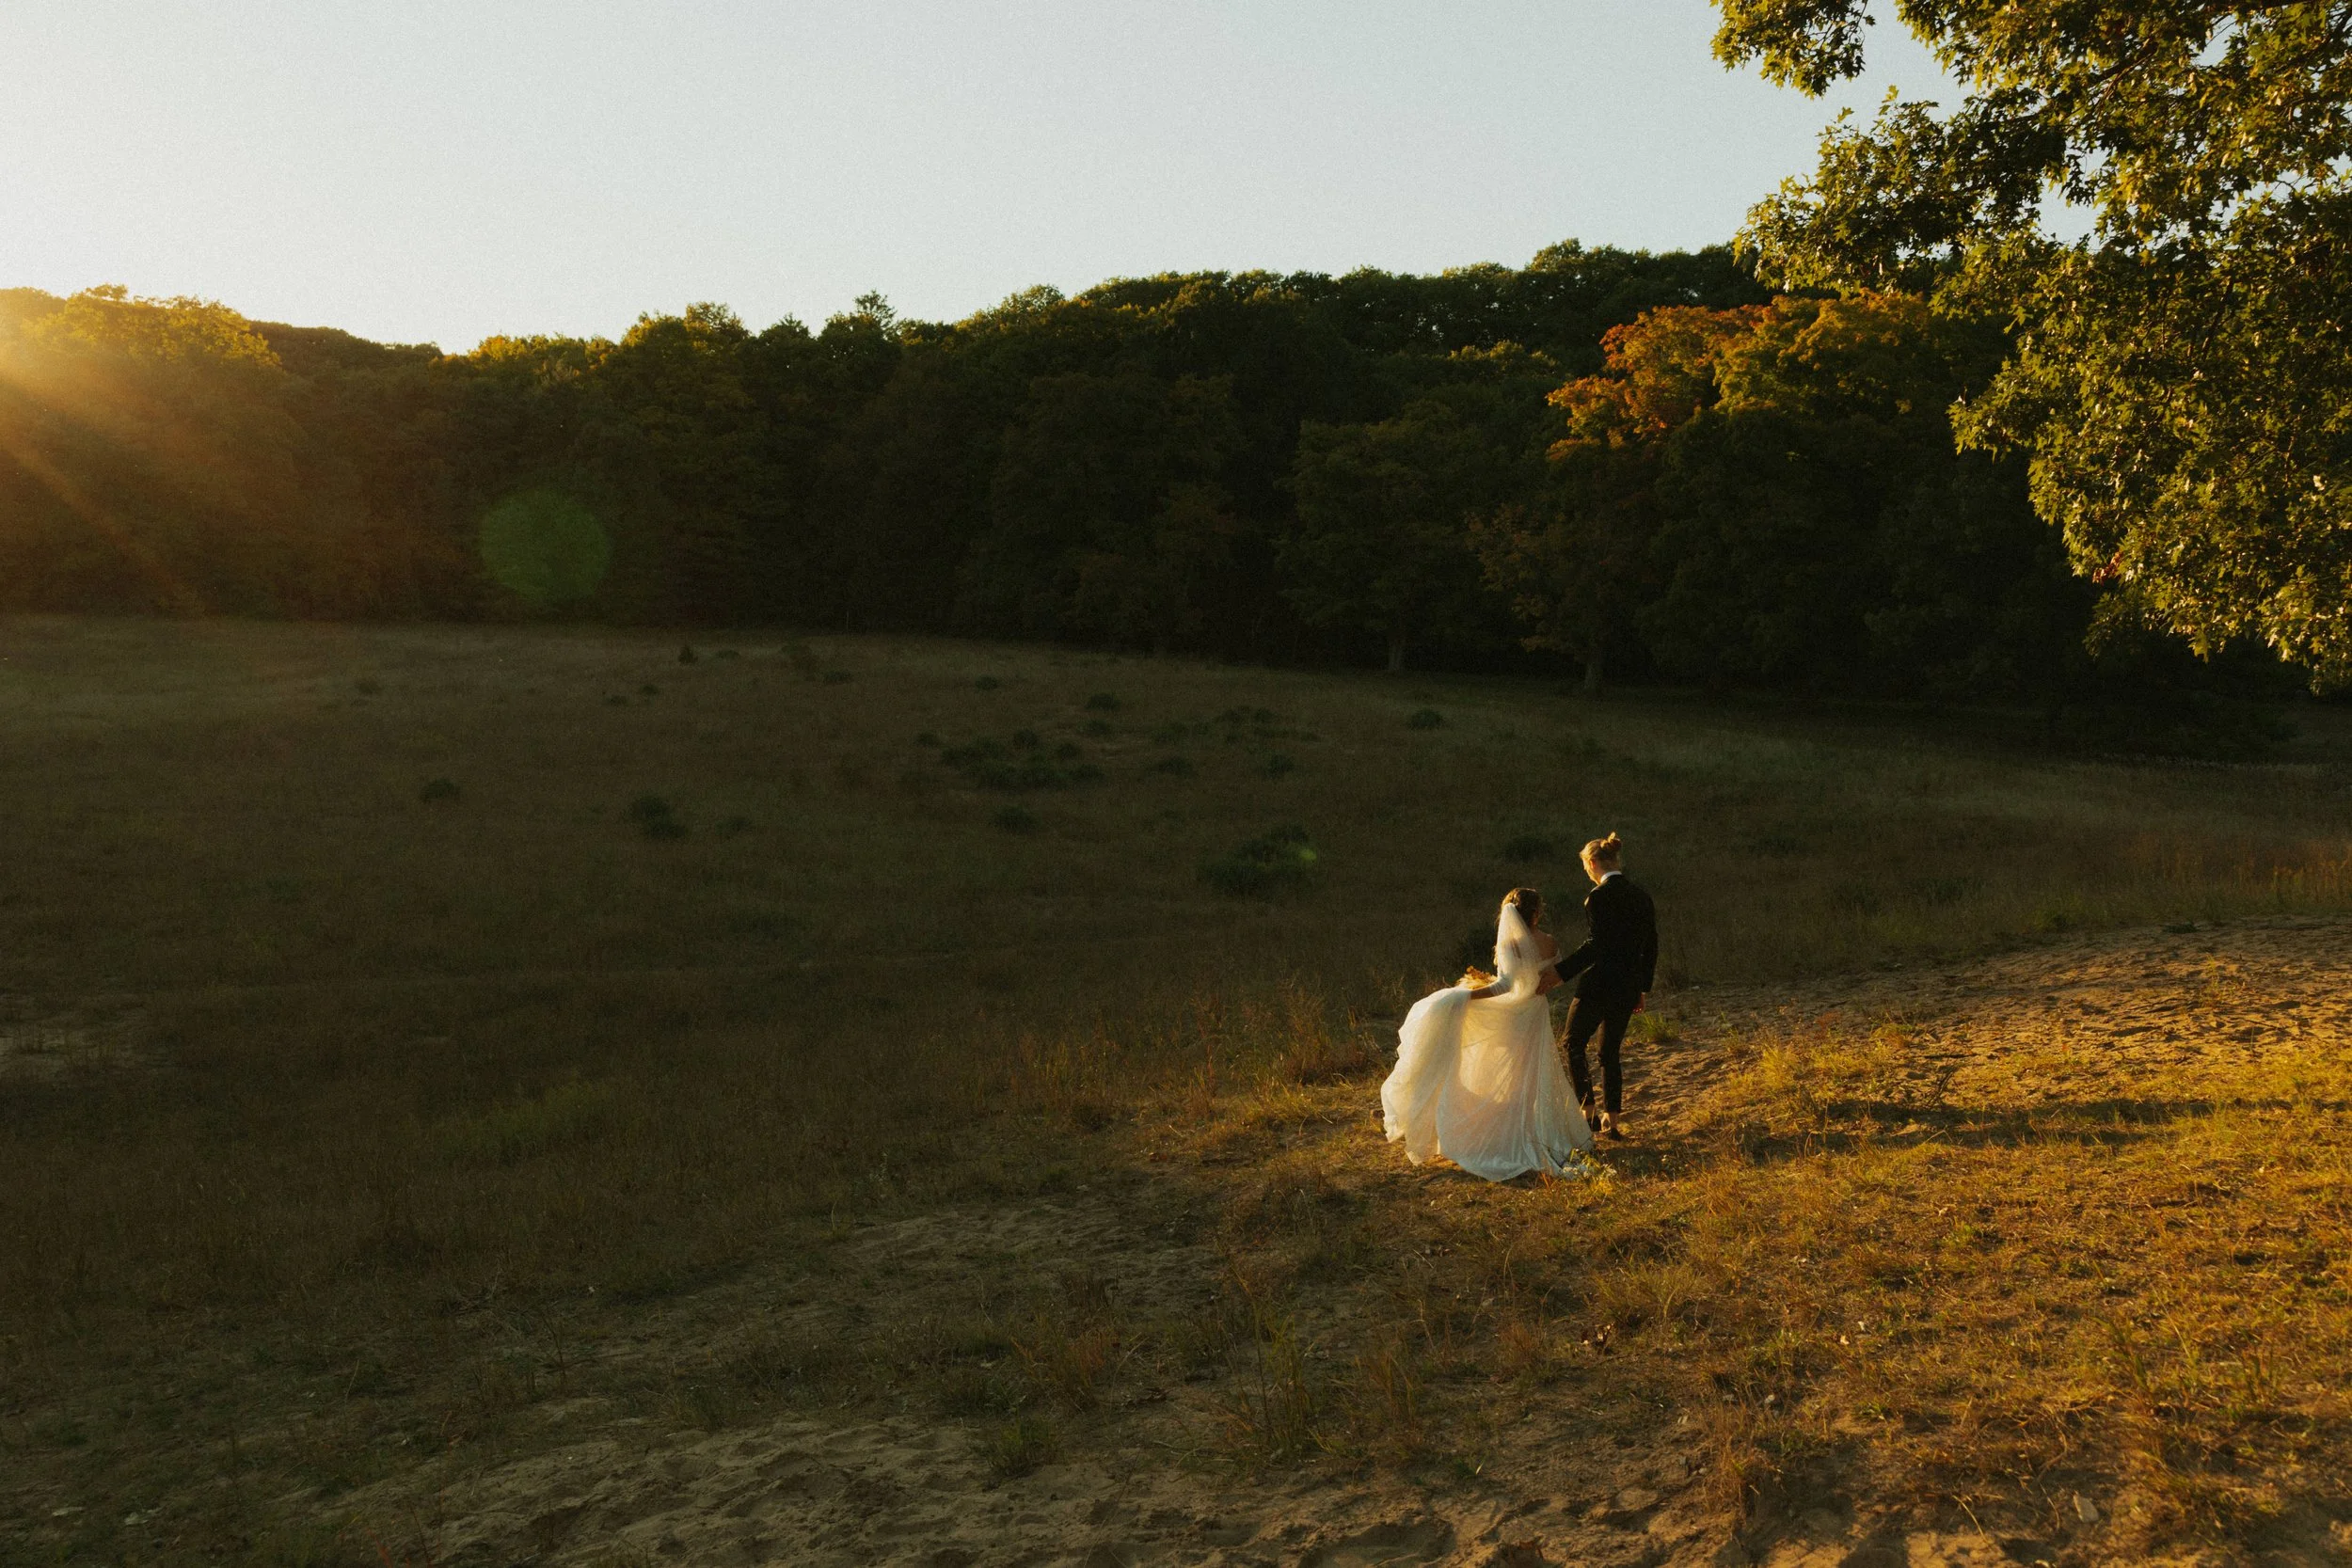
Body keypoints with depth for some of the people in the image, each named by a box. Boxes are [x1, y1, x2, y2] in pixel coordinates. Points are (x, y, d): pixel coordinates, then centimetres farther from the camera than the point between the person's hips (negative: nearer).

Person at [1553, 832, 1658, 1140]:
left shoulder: (1599, 896, -15)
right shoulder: (1641, 897, 9)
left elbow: (1596, 945, -23)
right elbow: (1650, 946, 13)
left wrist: (1558, 974, -25)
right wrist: (1643, 989, 21)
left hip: (1599, 984, -7)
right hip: (1629, 986, 7)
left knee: (1573, 1042, 10)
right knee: (1611, 1051, 16)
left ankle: (1586, 1109, 2)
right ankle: (1612, 1118, 15)